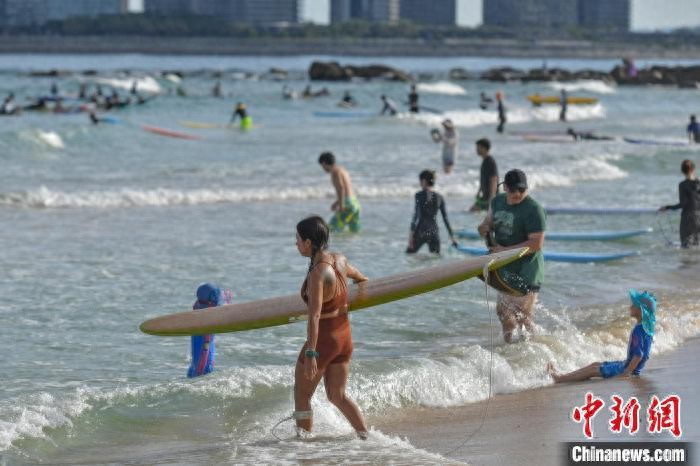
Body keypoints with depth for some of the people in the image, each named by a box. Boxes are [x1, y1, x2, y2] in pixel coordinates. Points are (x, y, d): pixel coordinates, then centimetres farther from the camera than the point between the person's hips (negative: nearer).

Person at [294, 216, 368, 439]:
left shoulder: (317, 274, -23)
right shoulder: (340, 260, 0)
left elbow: (315, 315, -30)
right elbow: (357, 275, 25)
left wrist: (310, 353, -33)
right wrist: (361, 280, 49)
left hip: (323, 339, -8)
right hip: (345, 336, 8)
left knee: (302, 396, 10)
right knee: (338, 396, 18)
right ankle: (366, 436, 14)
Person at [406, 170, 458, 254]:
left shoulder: (419, 195, -5)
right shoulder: (439, 197, 7)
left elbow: (416, 215, -11)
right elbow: (445, 218, 8)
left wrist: (411, 234, -11)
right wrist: (451, 236, 13)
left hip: (421, 232, -4)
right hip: (434, 233, 4)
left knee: (409, 254, 12)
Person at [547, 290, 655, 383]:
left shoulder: (638, 330, -25)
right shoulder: (645, 327, 6)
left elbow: (639, 354, -29)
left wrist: (627, 372, -27)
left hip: (630, 368, -10)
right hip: (628, 364, 10)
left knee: (593, 370, -6)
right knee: (596, 365, 13)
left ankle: (560, 379, 1)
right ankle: (562, 376, 15)